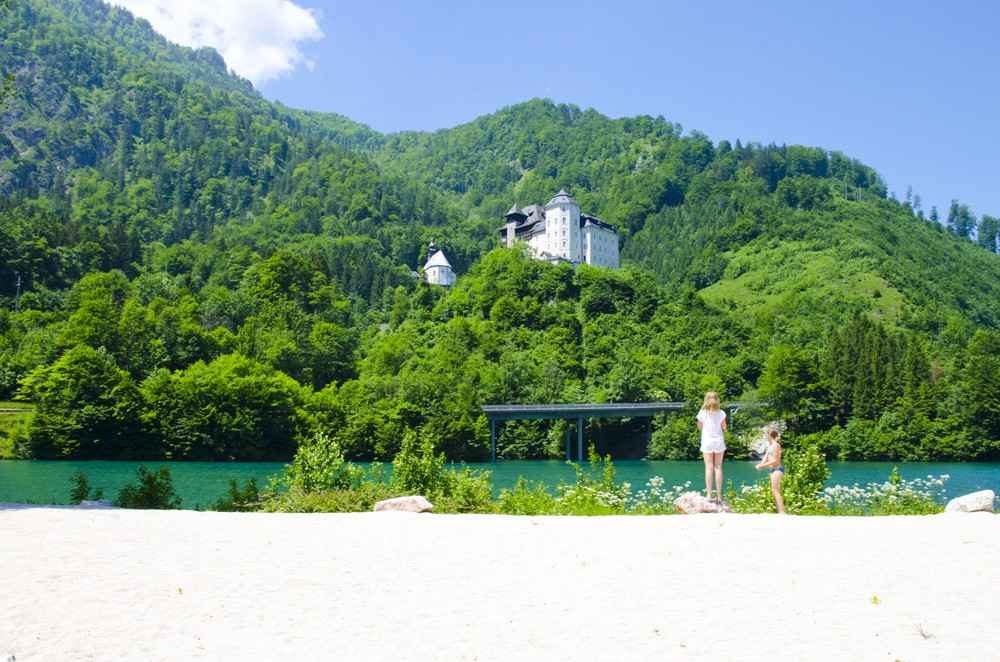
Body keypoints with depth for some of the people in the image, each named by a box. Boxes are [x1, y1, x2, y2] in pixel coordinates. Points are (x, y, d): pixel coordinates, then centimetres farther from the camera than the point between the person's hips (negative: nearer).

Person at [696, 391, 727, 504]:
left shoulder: (702, 413, -8)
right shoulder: (721, 413, -5)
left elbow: (699, 427, 5)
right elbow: (724, 427, 8)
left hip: (707, 442, -1)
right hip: (719, 441, 1)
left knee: (709, 468, 1)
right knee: (718, 468, 5)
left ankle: (709, 495, -2)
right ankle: (718, 496, 6)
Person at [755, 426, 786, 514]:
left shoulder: (775, 445, -14)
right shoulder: (770, 444, 14)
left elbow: (775, 461, -17)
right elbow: (766, 457, 10)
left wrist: (763, 465, -16)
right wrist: (761, 464, -8)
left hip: (777, 469, -10)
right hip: (773, 469, 10)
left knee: (775, 490, -14)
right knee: (776, 491, 12)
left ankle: (782, 512, -17)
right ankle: (780, 511, 17)